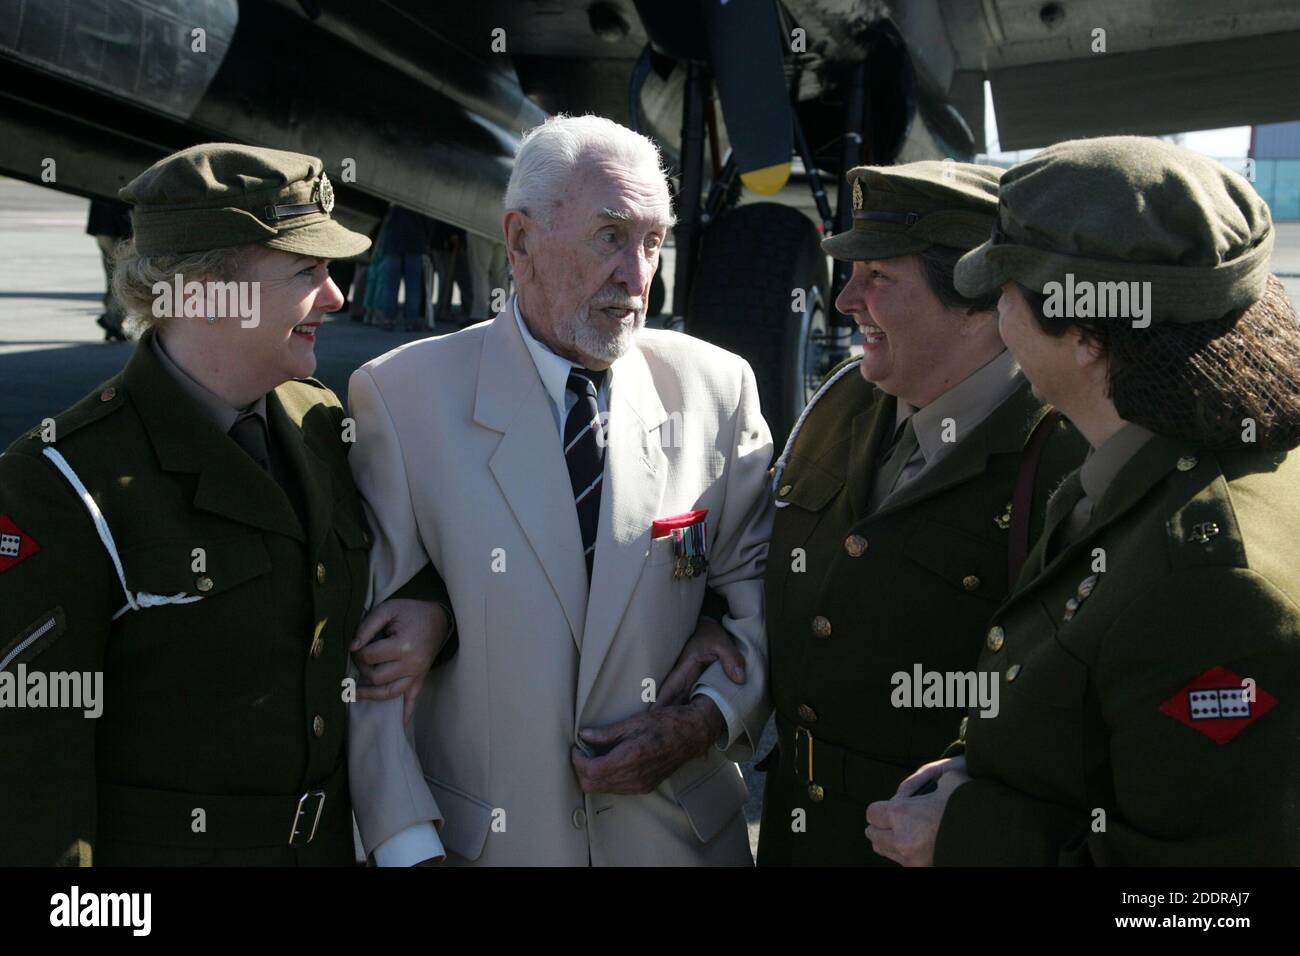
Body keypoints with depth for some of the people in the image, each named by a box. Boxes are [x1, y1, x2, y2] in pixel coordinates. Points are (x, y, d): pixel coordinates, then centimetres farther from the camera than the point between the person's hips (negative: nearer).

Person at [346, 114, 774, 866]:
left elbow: (763, 595, 4)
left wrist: (706, 719, -13)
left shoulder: (717, 388, -2)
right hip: (480, 839, -2)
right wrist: (408, 847, -15)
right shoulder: (402, 397, -9)